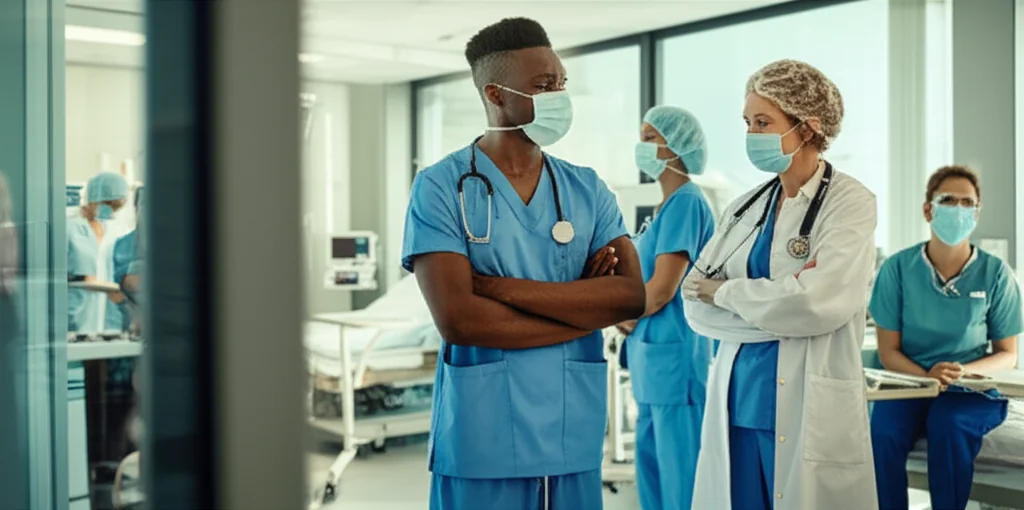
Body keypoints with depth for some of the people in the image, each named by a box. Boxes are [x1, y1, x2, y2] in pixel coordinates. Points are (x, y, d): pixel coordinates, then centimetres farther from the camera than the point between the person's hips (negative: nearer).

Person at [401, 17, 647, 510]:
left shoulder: (587, 189, 6)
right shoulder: (441, 187, -5)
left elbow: (631, 297, -8)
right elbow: (458, 319, -16)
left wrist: (502, 287, -15)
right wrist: (583, 306, -9)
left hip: (576, 437, 4)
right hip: (481, 444, -3)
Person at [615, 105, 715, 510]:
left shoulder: (686, 202, -13)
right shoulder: (670, 204, 15)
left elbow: (661, 289, -19)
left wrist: (622, 317, -2)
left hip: (673, 354, -10)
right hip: (653, 353, 10)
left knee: (681, 475, -1)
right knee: (653, 466, 16)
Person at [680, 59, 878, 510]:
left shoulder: (849, 202, -6)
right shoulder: (745, 208, 9)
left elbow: (818, 303, -19)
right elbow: (695, 301, 2)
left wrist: (727, 291, -6)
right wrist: (781, 298, -11)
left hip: (809, 411, -5)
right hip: (737, 401, 5)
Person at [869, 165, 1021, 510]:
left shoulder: (996, 273, -2)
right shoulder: (898, 268, -3)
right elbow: (888, 351, 0)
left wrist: (965, 371, -17)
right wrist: (927, 376, -20)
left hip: (973, 392, 0)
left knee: (948, 423, -33)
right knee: (883, 431, -30)